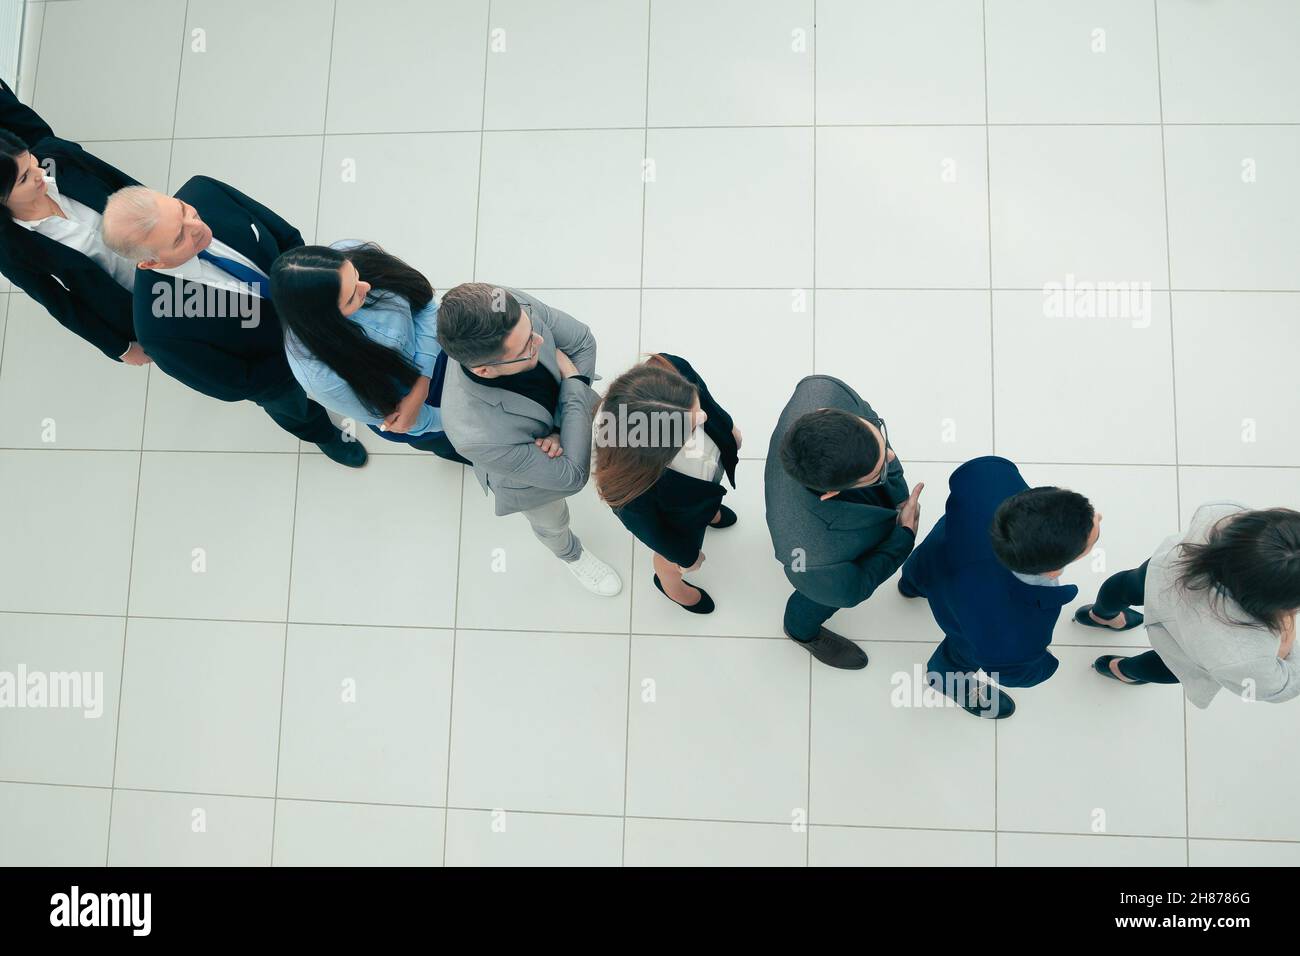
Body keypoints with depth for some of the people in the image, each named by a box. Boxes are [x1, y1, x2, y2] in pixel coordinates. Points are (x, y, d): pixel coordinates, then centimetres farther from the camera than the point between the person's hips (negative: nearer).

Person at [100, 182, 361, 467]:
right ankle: (321, 432, 65)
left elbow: (287, 237, -18)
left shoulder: (203, 192, -33)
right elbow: (237, 385, -27)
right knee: (293, 407, 31)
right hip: (269, 370, -2)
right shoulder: (161, 329, -43)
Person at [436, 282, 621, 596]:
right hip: (528, 470, -3)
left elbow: (582, 341, -19)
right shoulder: (476, 435, -48)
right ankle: (572, 555, 65)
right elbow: (571, 476, -34)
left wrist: (561, 430, -28)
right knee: (553, 523, 30)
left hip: (566, 406, 3)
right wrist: (574, 383, -31)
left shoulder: (513, 307, -38)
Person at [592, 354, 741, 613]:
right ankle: (671, 586, 67)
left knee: (708, 503, 40)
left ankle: (709, 512, 77)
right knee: (672, 561, 32)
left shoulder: (672, 370, -41)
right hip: (678, 518, -4)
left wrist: (729, 427, 6)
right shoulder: (631, 488, -49)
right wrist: (686, 557, -4)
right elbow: (650, 532, -24)